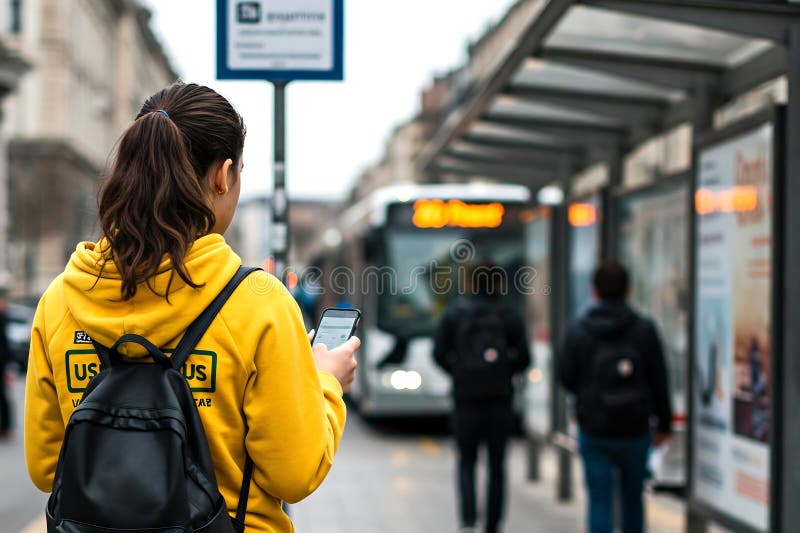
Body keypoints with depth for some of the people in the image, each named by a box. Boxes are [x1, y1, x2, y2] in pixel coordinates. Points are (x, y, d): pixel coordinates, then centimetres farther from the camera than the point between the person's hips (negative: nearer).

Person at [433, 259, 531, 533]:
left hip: (465, 399, 0)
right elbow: (523, 358, -3)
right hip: (500, 400, 0)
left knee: (466, 462, 13)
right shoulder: (509, 315, -1)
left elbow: (439, 353, -4)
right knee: (497, 466, 11)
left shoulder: (454, 312, -1)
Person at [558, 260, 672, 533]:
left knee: (600, 501, 1)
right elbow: (659, 381, -1)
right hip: (635, 429, 1)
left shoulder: (577, 331, -5)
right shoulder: (645, 329, -4)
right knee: (633, 498, 17)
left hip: (594, 431, -1)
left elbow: (566, 378, -1)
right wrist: (664, 424, 9)